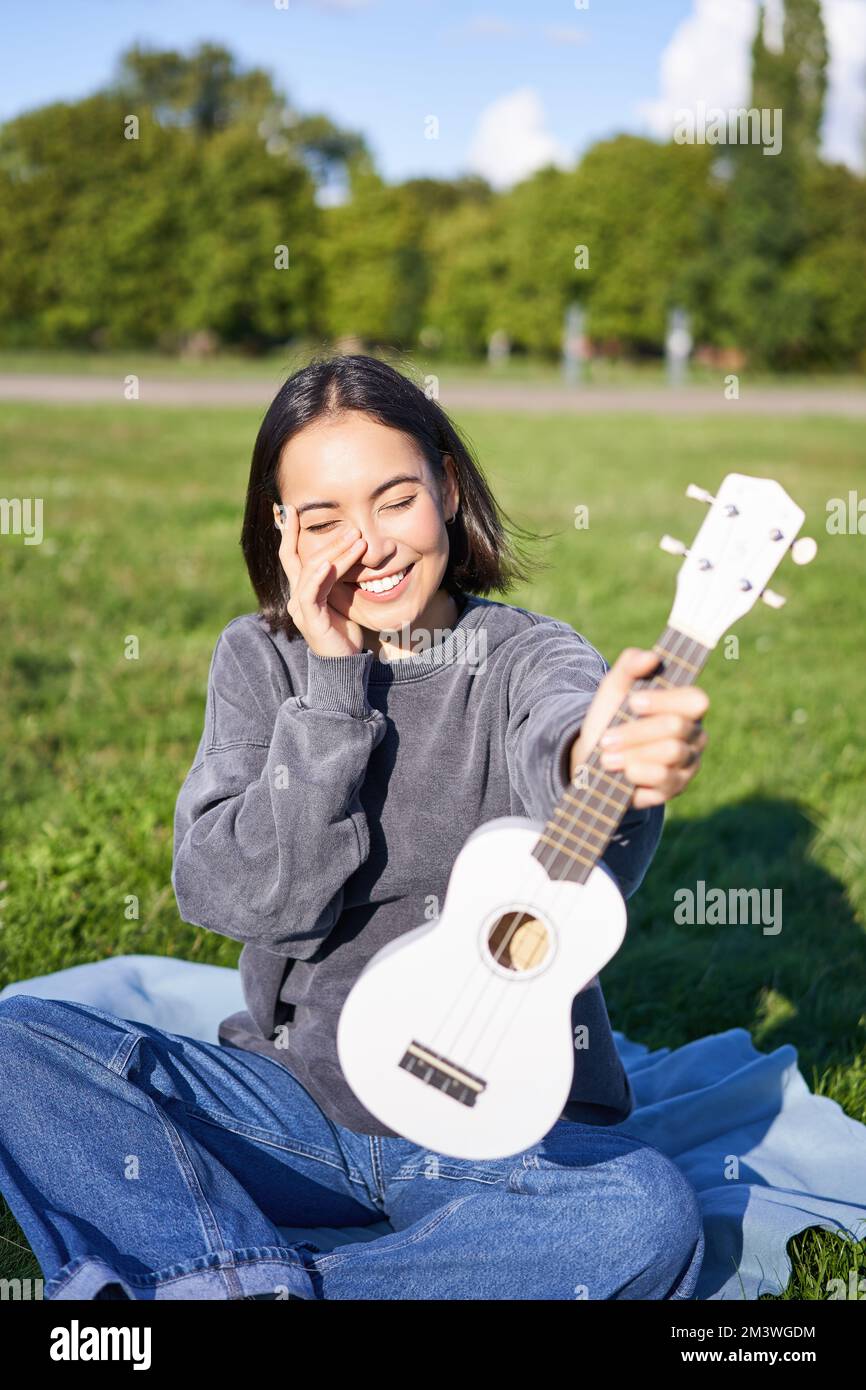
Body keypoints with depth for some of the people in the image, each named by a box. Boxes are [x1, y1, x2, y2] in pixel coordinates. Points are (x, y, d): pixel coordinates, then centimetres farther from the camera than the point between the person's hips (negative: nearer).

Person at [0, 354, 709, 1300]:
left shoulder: (526, 657, -4)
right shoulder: (260, 660, 2)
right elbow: (238, 895, -10)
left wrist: (599, 764, -55)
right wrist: (333, 686, -17)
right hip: (294, 1089, 2)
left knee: (651, 1214, -33)